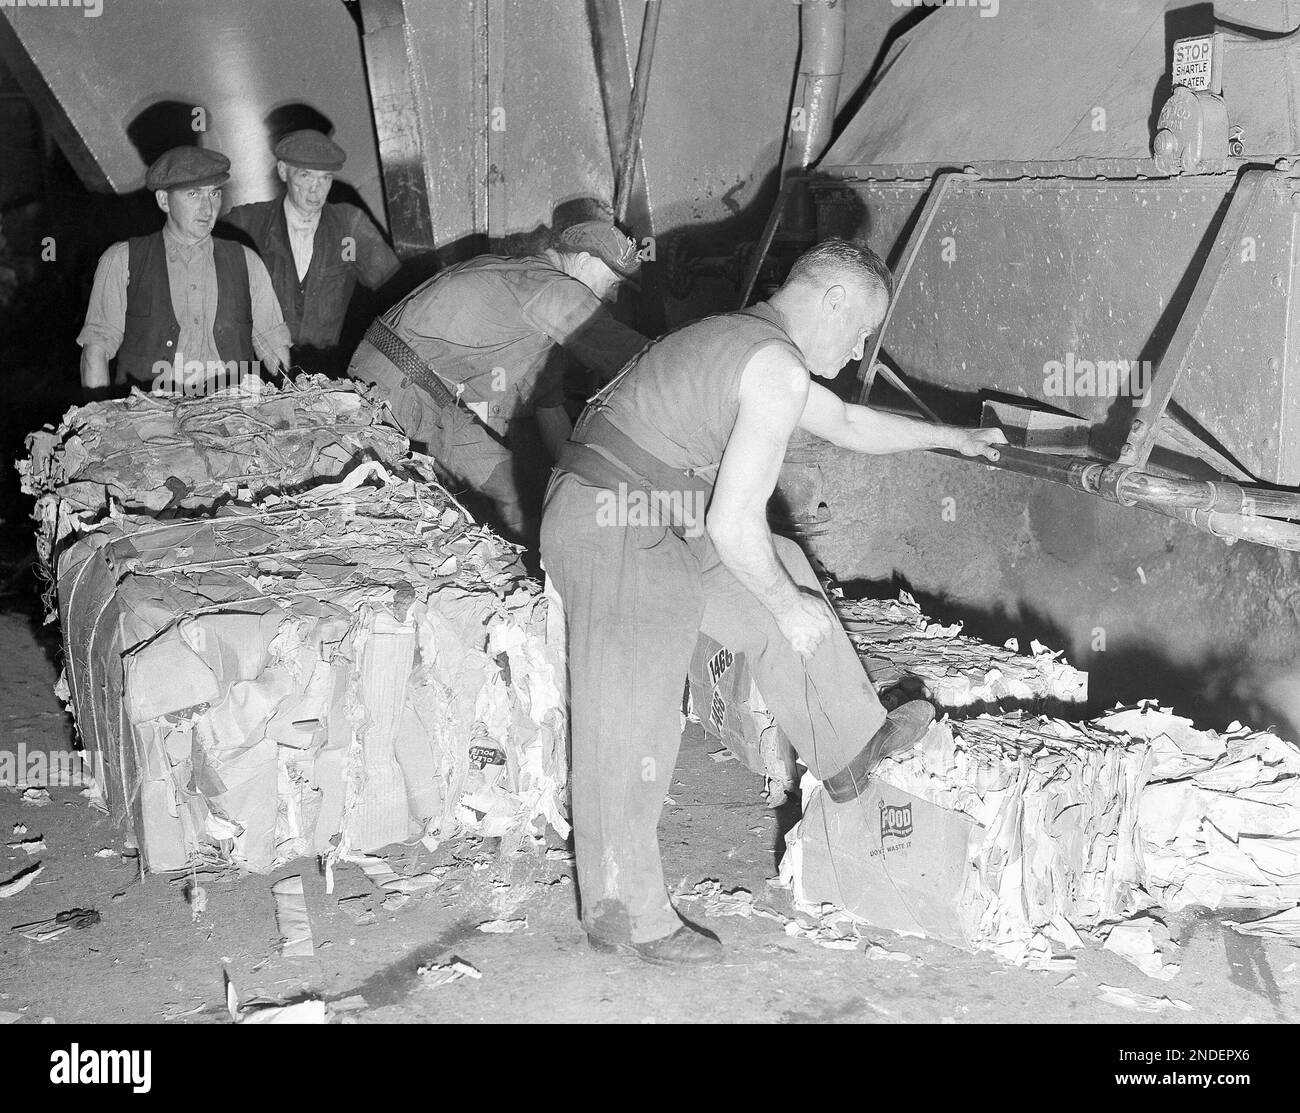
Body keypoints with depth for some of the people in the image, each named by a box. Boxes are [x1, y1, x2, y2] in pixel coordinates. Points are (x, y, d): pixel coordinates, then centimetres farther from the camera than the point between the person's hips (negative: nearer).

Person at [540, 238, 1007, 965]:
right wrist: (787, 605, -5)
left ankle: (851, 750, 29)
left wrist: (953, 437, 41)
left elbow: (847, 424, 32)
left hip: (621, 518, 10)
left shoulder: (744, 341, 15)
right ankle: (626, 916, 14)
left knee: (783, 572, 20)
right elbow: (735, 524, -21)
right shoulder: (779, 370, -16)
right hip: (619, 537, -10)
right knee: (633, 728, 0)